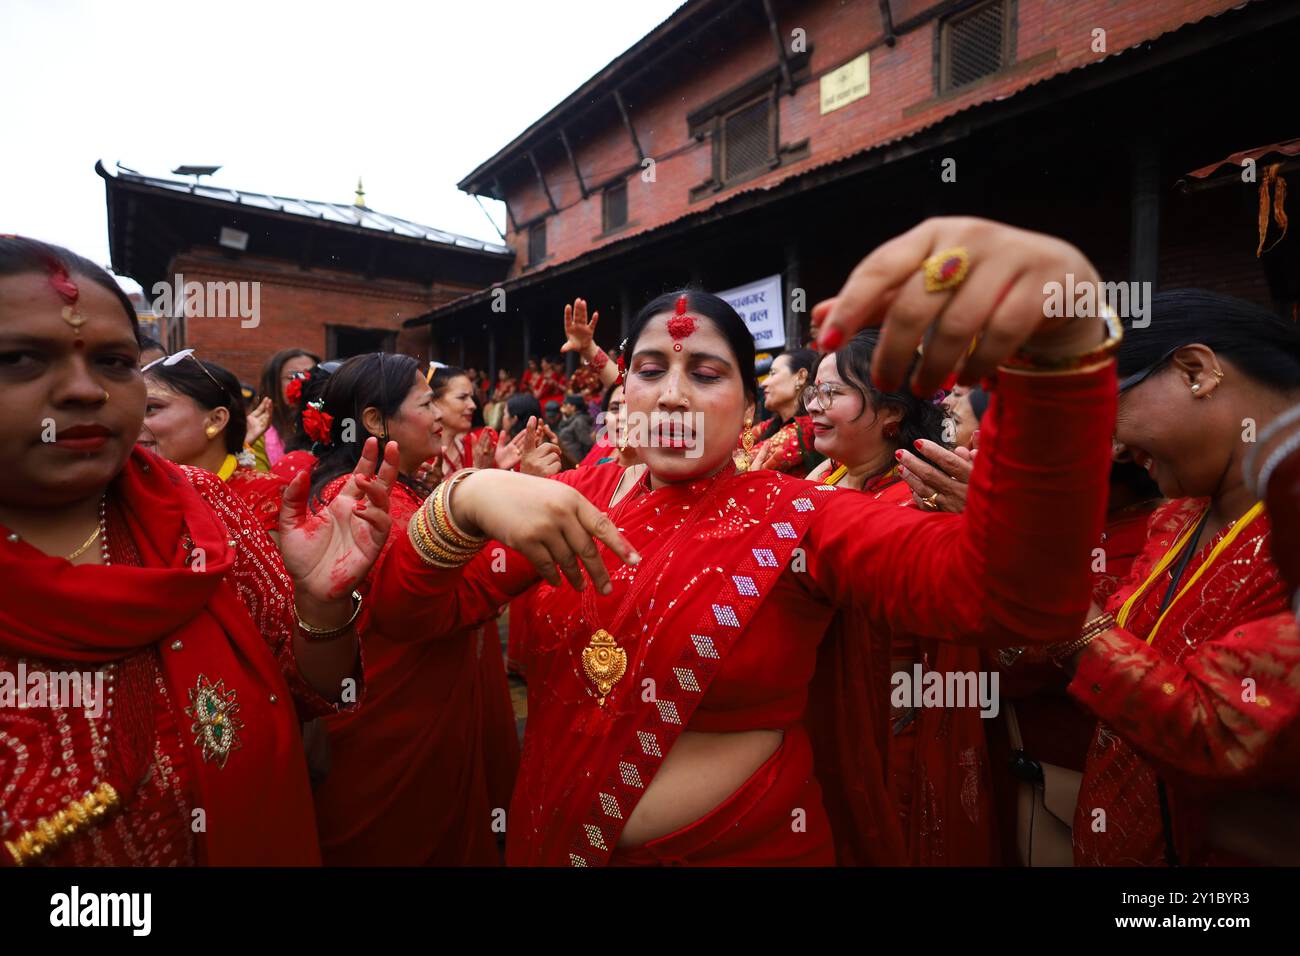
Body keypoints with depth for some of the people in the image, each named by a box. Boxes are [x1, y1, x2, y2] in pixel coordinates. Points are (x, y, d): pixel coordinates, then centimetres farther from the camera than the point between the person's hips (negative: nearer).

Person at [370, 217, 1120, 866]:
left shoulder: (799, 519, -16)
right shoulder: (579, 498, -6)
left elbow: (1019, 593, -31)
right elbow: (416, 608, -10)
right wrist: (467, 500, -31)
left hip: (743, 845, -2)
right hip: (554, 839, 3)